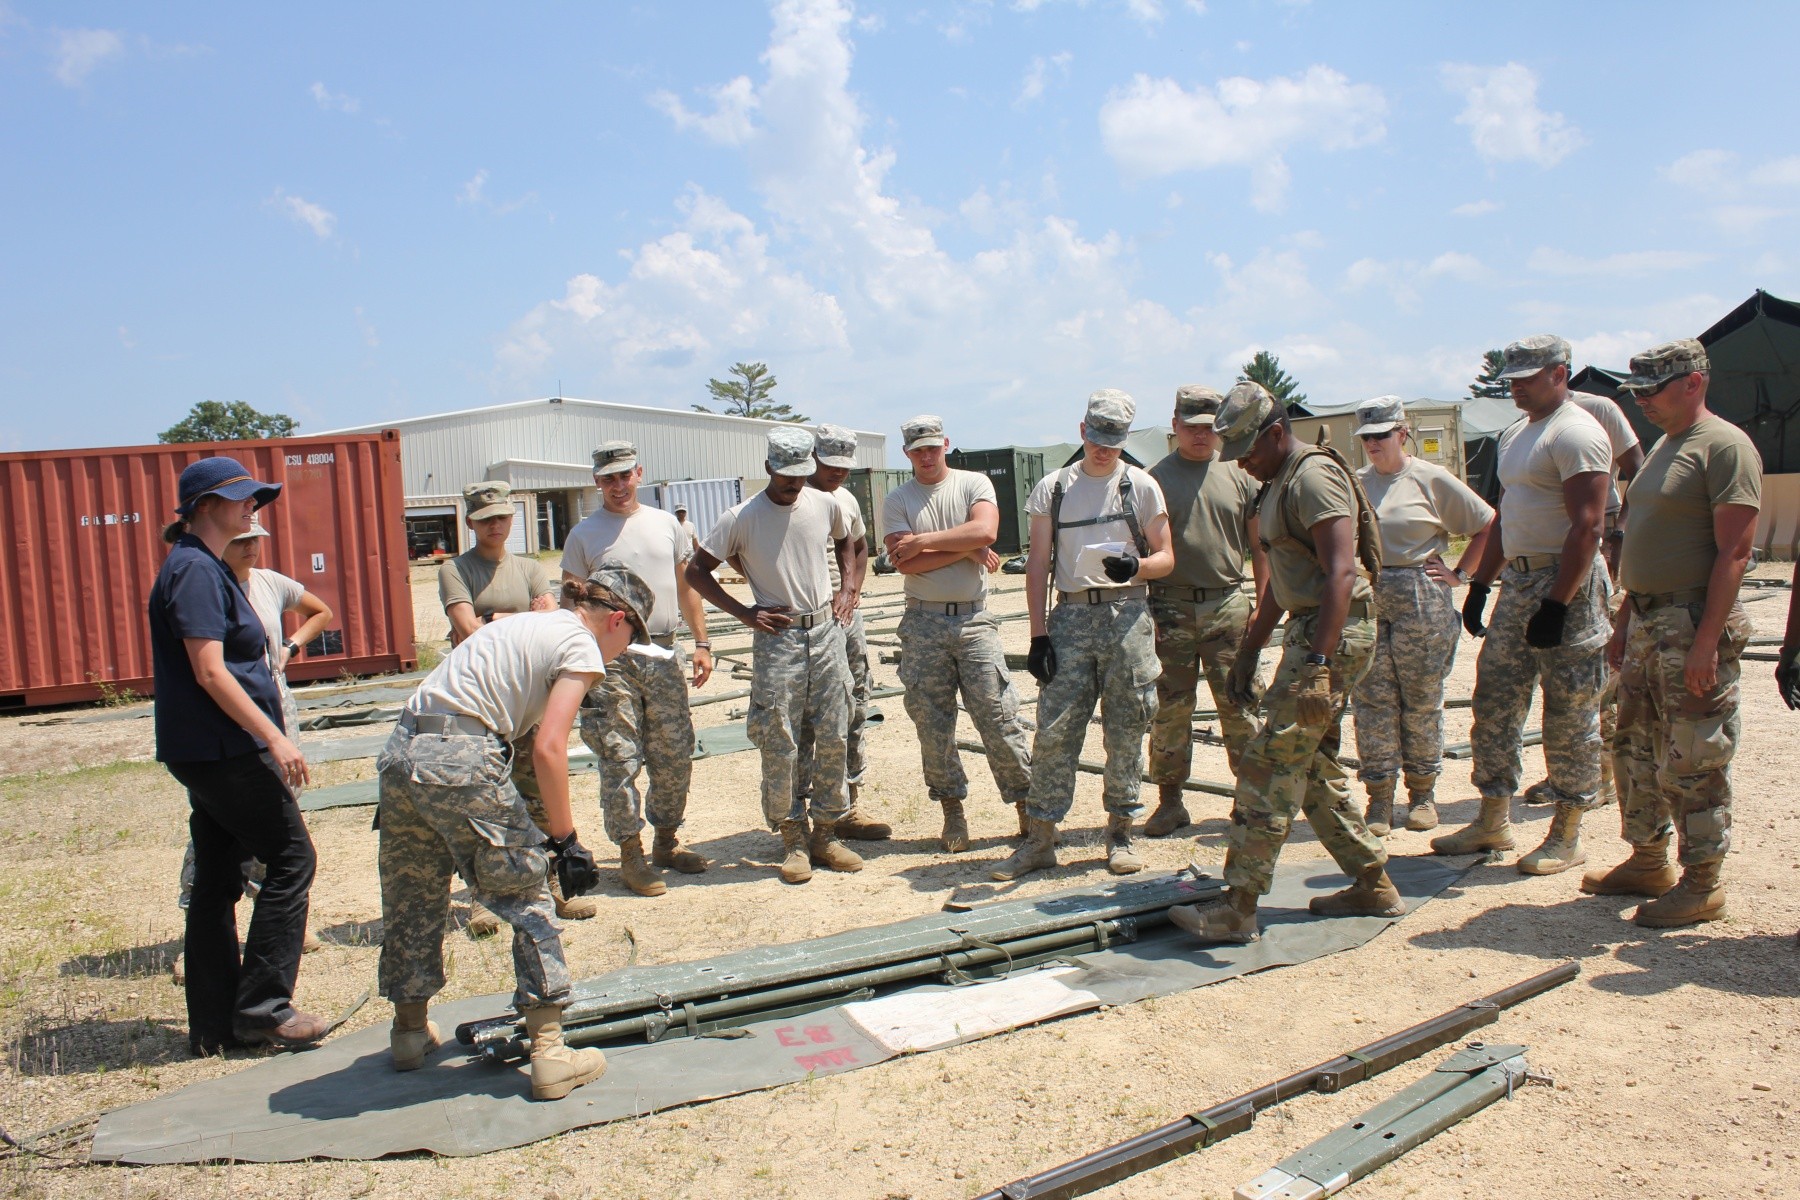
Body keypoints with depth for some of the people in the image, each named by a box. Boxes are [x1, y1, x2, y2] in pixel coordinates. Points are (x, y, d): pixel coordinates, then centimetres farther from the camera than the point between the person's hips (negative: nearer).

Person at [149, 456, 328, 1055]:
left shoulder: (206, 568, 17)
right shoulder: (196, 570, -13)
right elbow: (209, 671, -20)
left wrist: (268, 736, 22)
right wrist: (275, 737, -22)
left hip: (209, 751, 10)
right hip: (224, 749, -10)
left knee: (216, 881, 11)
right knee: (290, 857, -4)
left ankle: (215, 1024, 17)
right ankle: (263, 1007, 1)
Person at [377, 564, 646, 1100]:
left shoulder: (528, 623, 24)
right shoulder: (580, 645, -2)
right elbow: (548, 748, -13)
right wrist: (565, 840, -9)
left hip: (399, 753, 8)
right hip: (462, 765, -8)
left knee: (413, 899, 22)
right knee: (529, 904, 5)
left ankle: (410, 1030, 41)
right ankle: (549, 1053, 6)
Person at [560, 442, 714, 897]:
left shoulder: (665, 524, 11)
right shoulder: (584, 534, 1)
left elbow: (686, 586, 15)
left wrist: (701, 642, 9)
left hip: (664, 654, 4)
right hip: (612, 659, -4)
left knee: (675, 756, 9)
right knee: (620, 760, -1)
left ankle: (666, 841, 25)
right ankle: (631, 854, 9)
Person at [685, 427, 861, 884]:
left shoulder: (826, 505, 4)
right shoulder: (742, 518, -8)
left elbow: (844, 541, 26)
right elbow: (696, 572, -3)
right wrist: (745, 613, -9)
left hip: (826, 632, 4)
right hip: (776, 638, -4)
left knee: (833, 738, 6)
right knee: (780, 746, -3)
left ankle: (826, 834, 18)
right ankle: (793, 840, 10)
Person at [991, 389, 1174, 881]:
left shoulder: (1141, 485, 7)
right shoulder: (1052, 487, 10)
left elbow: (1166, 558, 7)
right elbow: (1038, 563, 7)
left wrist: (1135, 567, -16)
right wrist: (1038, 634, 0)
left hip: (1126, 615, 0)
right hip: (1070, 617, 1)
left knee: (1126, 731, 4)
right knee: (1054, 730, -2)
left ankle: (1120, 833, 17)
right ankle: (1040, 838, 5)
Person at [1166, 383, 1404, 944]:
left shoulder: (1314, 476, -13)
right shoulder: (1280, 483, 19)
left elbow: (1340, 572, -24)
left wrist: (1318, 666, -30)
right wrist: (1248, 652, 25)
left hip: (1334, 632, -11)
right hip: (1309, 630, 11)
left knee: (1269, 764, -11)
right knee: (1312, 769, 14)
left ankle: (1238, 908, -7)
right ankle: (1373, 885, 24)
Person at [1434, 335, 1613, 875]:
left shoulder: (1576, 432, -13)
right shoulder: (1514, 434, 17)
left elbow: (1586, 526, -20)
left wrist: (1556, 604, -24)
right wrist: (1479, 582, 17)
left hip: (1566, 586, -9)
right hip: (1516, 582, 9)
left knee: (1569, 714, 0)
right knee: (1494, 702, 11)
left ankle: (1568, 834, 12)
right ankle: (1493, 821, 21)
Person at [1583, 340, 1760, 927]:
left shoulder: (1724, 446, -11)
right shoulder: (1663, 447, 17)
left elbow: (1733, 553, -18)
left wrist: (1707, 641, -23)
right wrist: (1623, 624, 19)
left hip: (1693, 625, -9)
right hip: (1646, 623, 9)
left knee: (1692, 763, -2)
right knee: (1637, 752, 15)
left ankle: (1702, 884, 10)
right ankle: (1647, 863, 27)